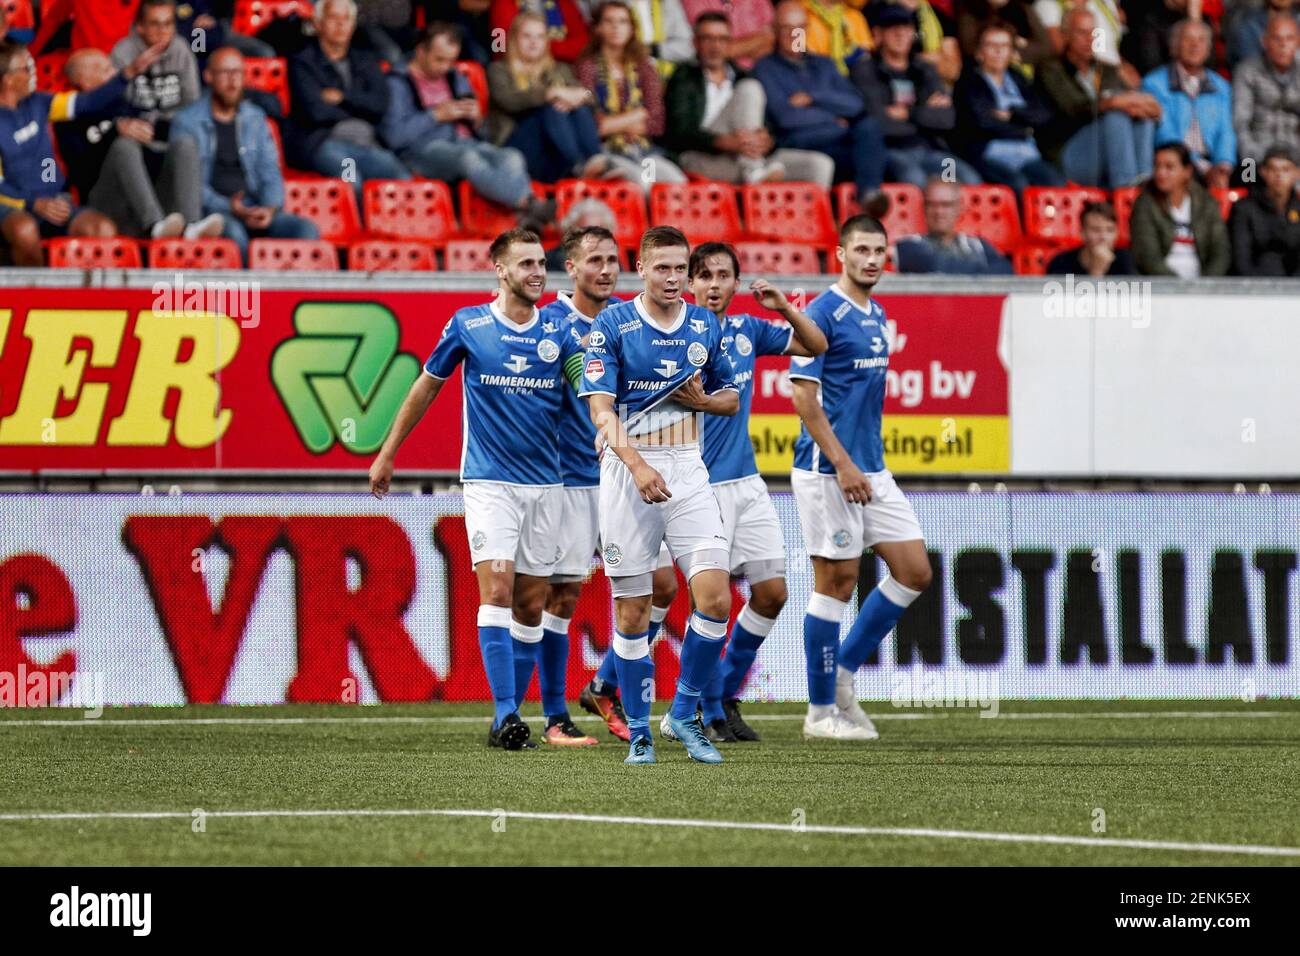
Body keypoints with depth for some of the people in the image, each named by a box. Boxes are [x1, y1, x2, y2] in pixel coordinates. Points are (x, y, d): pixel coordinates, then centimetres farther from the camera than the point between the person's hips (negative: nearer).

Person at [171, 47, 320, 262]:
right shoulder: (186, 121, 4)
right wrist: (229, 208, -20)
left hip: (254, 210, 4)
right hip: (210, 211, -4)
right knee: (233, 232, -39)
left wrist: (270, 208, -9)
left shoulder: (255, 118, 19)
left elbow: (271, 174, 14)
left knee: (306, 228, -23)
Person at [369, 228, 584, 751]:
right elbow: (426, 388, 10)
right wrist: (386, 454, 14)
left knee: (531, 602, 4)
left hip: (544, 483, 3)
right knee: (497, 589, -16)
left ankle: (508, 711, 14)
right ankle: (505, 715, -20)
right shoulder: (468, 324, 0)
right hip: (489, 482, -3)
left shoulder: (558, 334, 4)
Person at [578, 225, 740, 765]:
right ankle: (639, 732, 11)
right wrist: (637, 464, -26)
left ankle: (685, 714, 6)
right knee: (632, 610, 0)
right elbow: (600, 407, -12)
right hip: (626, 472, -3)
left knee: (715, 597, -10)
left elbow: (731, 399, 19)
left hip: (688, 473, 3)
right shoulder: (612, 326, -4)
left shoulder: (704, 327, 8)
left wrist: (703, 400, -4)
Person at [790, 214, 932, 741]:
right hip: (828, 470, -8)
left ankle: (842, 673, 15)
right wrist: (843, 465, -19)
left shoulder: (877, 317, 14)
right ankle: (821, 711, 5)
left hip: (872, 470, 8)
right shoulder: (822, 314, -11)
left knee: (915, 571, 4)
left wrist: (868, 463, 18)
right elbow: (804, 395, -16)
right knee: (837, 580, -4)